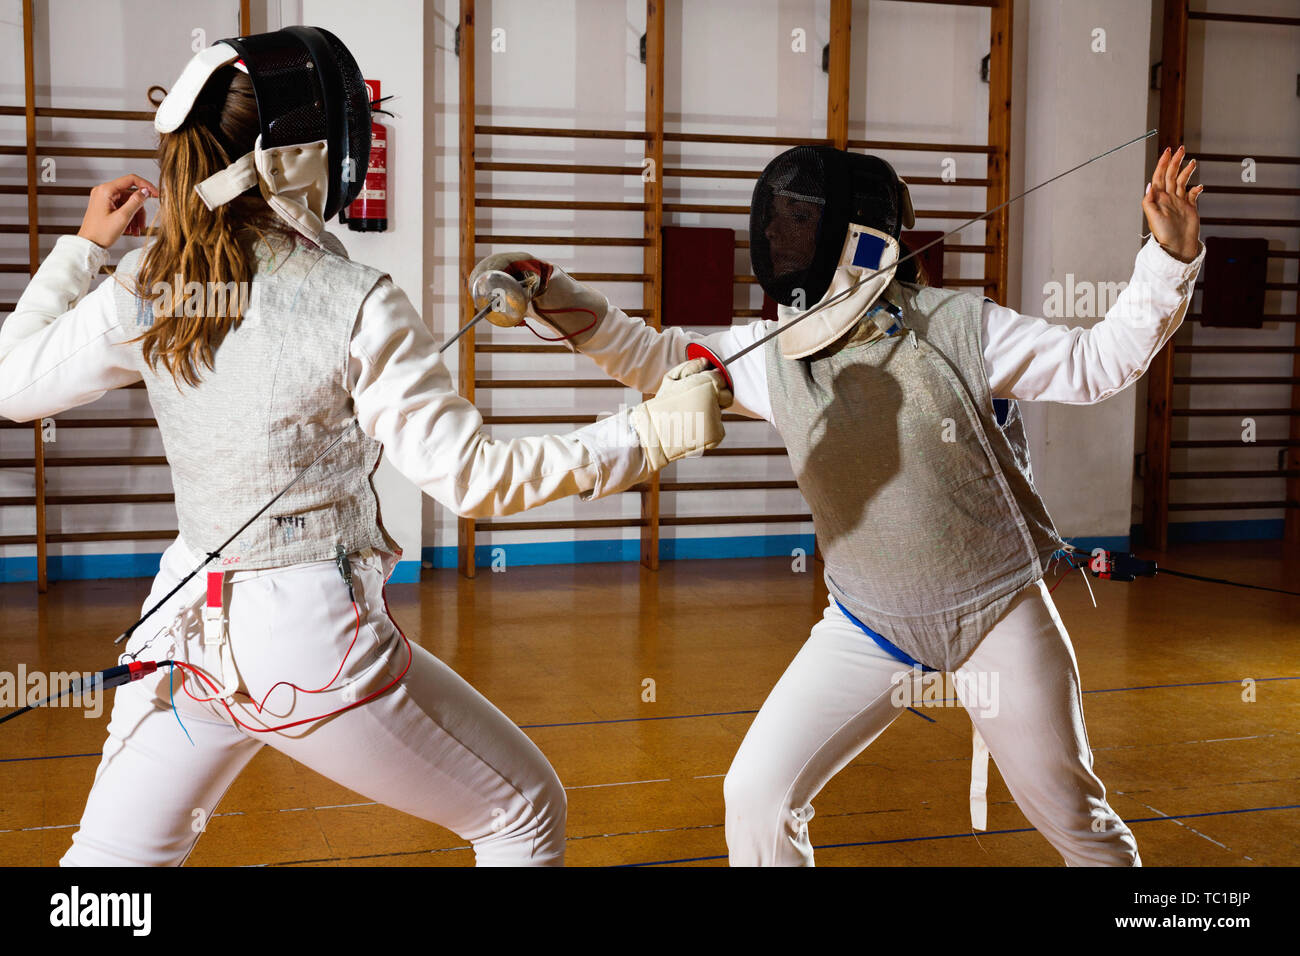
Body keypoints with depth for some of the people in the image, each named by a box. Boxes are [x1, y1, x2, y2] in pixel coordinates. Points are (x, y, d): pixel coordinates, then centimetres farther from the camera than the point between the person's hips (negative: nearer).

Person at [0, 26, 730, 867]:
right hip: (314, 639, -5)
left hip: (191, 631, 6)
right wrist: (652, 432, -14)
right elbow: (472, 477, -17)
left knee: (114, 856, 27)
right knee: (527, 814, 15)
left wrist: (81, 246, 20)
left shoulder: (146, 292, -2)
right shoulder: (355, 304, -17)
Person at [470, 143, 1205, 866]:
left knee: (1071, 813, 11)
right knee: (757, 797, -5)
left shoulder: (956, 326, -16)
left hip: (998, 614, -2)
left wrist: (1171, 258, -23)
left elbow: (1099, 361, -10)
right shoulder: (772, 352, -6)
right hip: (869, 625, 3)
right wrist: (555, 296, -22)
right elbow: (656, 357, -7)